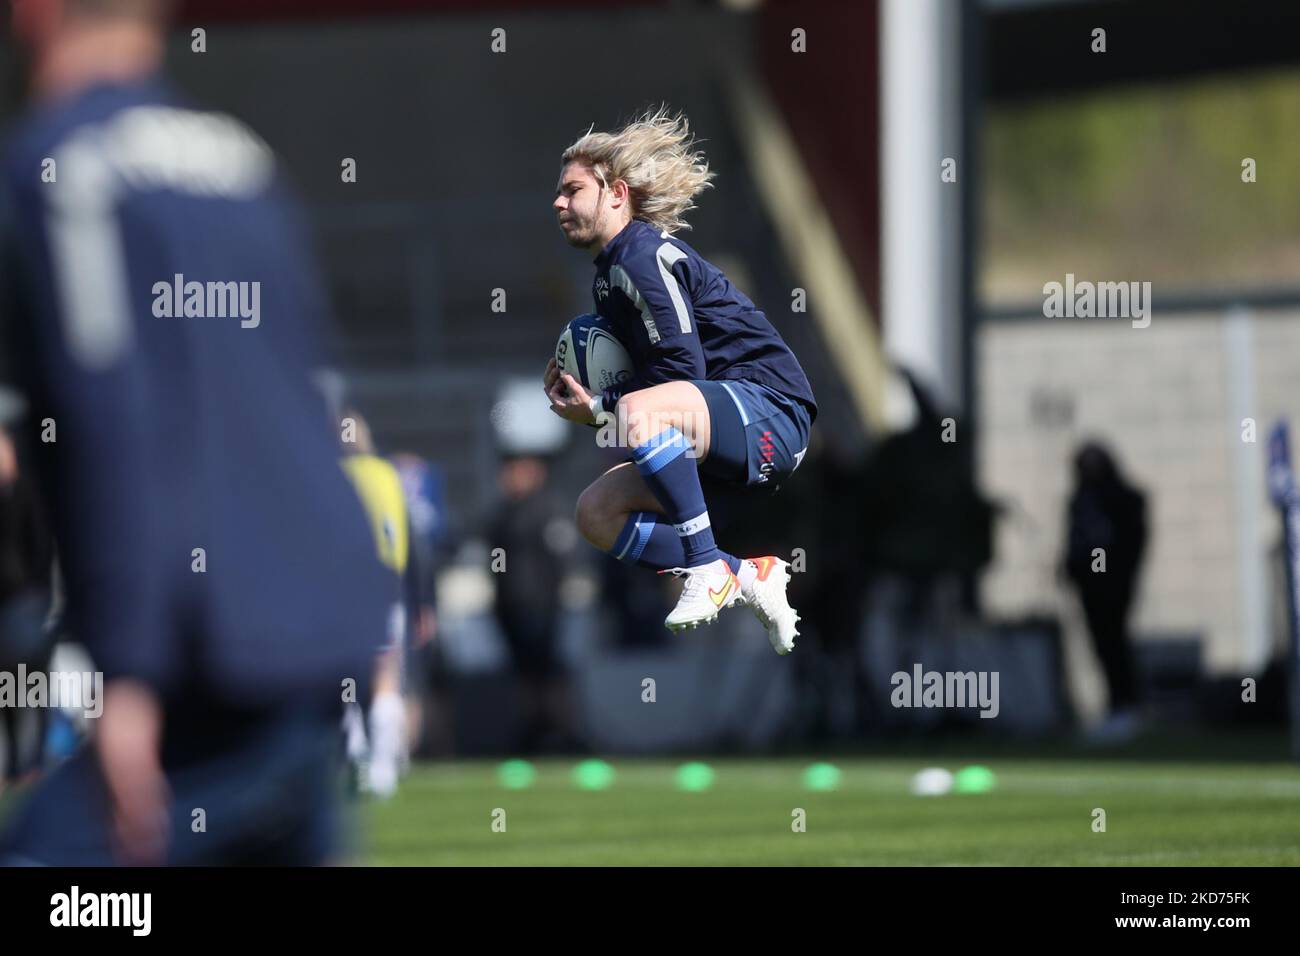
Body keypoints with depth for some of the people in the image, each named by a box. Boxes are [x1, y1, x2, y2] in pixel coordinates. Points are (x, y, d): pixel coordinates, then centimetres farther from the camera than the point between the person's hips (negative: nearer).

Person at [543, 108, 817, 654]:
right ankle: (749, 576, -3)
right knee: (596, 514, 5)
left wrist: (599, 408, -10)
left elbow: (682, 372, -18)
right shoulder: (607, 276, 20)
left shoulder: (641, 254, -11)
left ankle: (708, 569, -29)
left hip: (770, 412, -11)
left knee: (640, 412, -37)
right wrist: (581, 397, 4)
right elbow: (642, 377, 21)